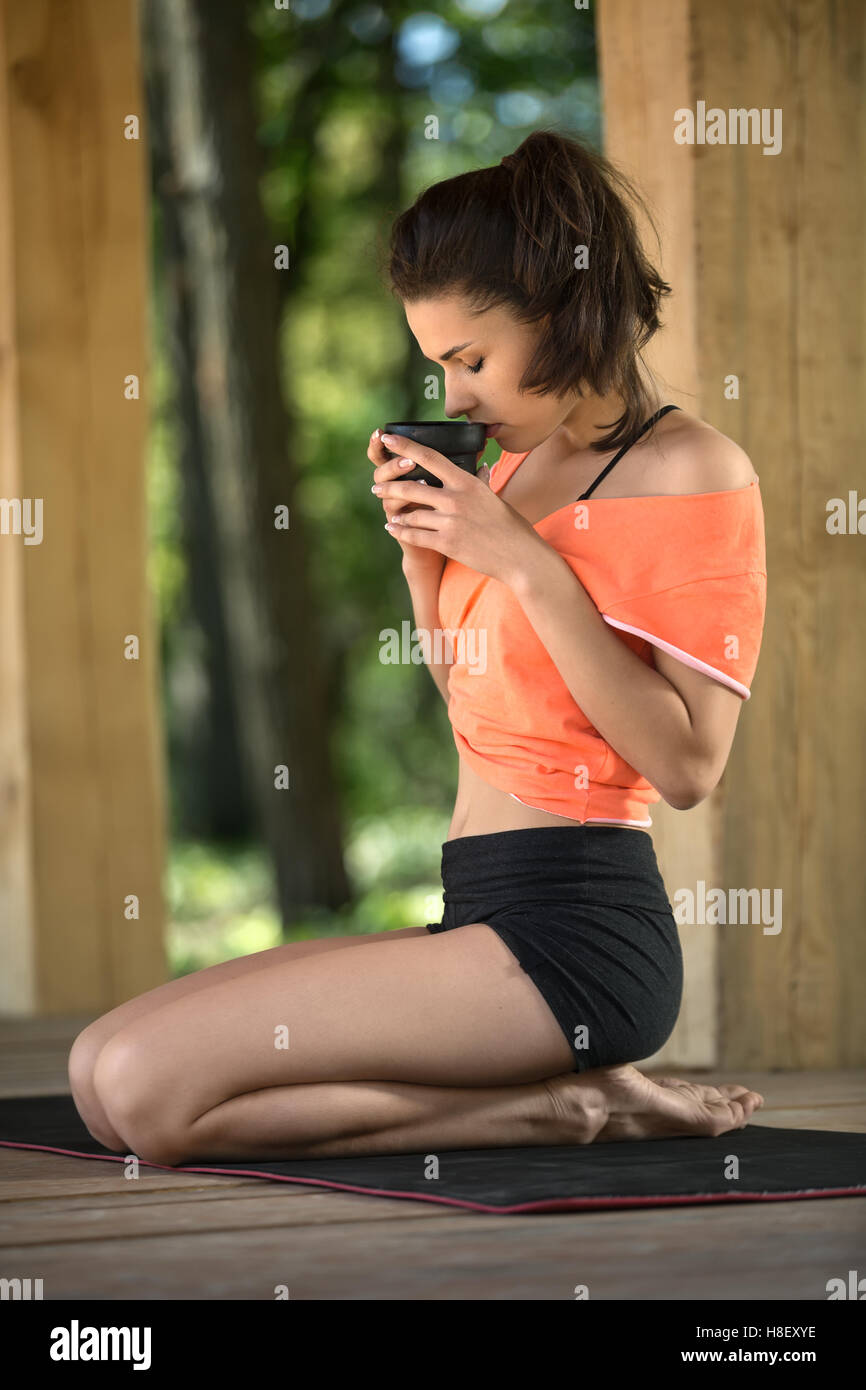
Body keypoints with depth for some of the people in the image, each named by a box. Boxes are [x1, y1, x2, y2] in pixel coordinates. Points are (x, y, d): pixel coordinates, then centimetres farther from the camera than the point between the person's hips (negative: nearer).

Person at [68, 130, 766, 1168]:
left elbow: (687, 765, -16)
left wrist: (527, 565, -17)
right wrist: (422, 549, 10)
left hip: (573, 933, -10)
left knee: (144, 1088, -19)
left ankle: (566, 1104, -9)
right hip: (480, 917, 10)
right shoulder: (524, 462, 17)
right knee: (103, 1068, 3)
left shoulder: (691, 469, -7)